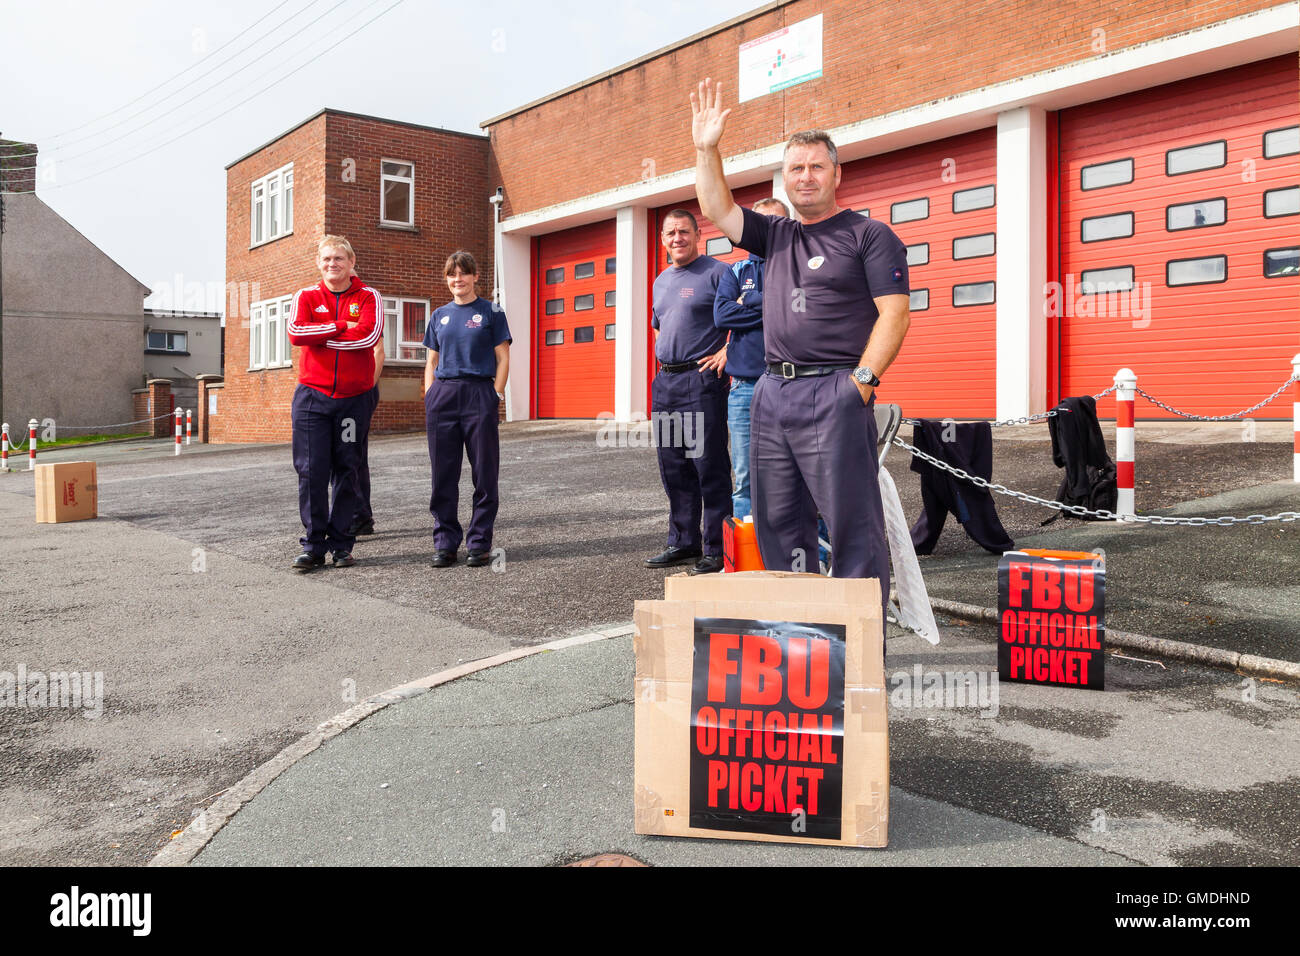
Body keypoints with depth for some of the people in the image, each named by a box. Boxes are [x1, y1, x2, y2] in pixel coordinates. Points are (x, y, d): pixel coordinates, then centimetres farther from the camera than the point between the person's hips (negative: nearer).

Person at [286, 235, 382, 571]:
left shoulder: (367, 297, 5)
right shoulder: (307, 296, 9)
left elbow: (369, 335, -14)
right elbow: (296, 332, -10)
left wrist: (320, 337, -8)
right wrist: (341, 327, -11)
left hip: (353, 398, 0)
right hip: (312, 396, 1)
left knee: (346, 471, 5)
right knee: (311, 471, -3)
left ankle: (341, 544, 13)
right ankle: (313, 546, 6)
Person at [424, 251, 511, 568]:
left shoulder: (491, 313, 6)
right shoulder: (440, 316, 16)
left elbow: (503, 358, 2)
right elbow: (432, 361, 19)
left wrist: (496, 395, -7)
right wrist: (430, 396, 7)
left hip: (479, 393, -3)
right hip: (442, 395, 4)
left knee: (484, 473, -2)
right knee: (443, 473, 4)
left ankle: (479, 542, 6)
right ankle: (445, 542, 12)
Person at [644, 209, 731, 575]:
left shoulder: (716, 272, -5)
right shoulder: (661, 280, 19)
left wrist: (726, 351, -16)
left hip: (701, 380, -8)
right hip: (665, 381, 8)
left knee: (710, 468, -6)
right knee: (673, 469, 11)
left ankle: (716, 549, 0)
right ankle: (683, 542, 22)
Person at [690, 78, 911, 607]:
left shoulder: (869, 234, 3)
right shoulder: (775, 235, 20)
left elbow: (893, 313, -5)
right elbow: (718, 209, 14)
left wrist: (862, 379, -14)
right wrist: (706, 148, 7)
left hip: (834, 394, -6)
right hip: (772, 392, 6)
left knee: (853, 522, -5)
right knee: (778, 522, 9)